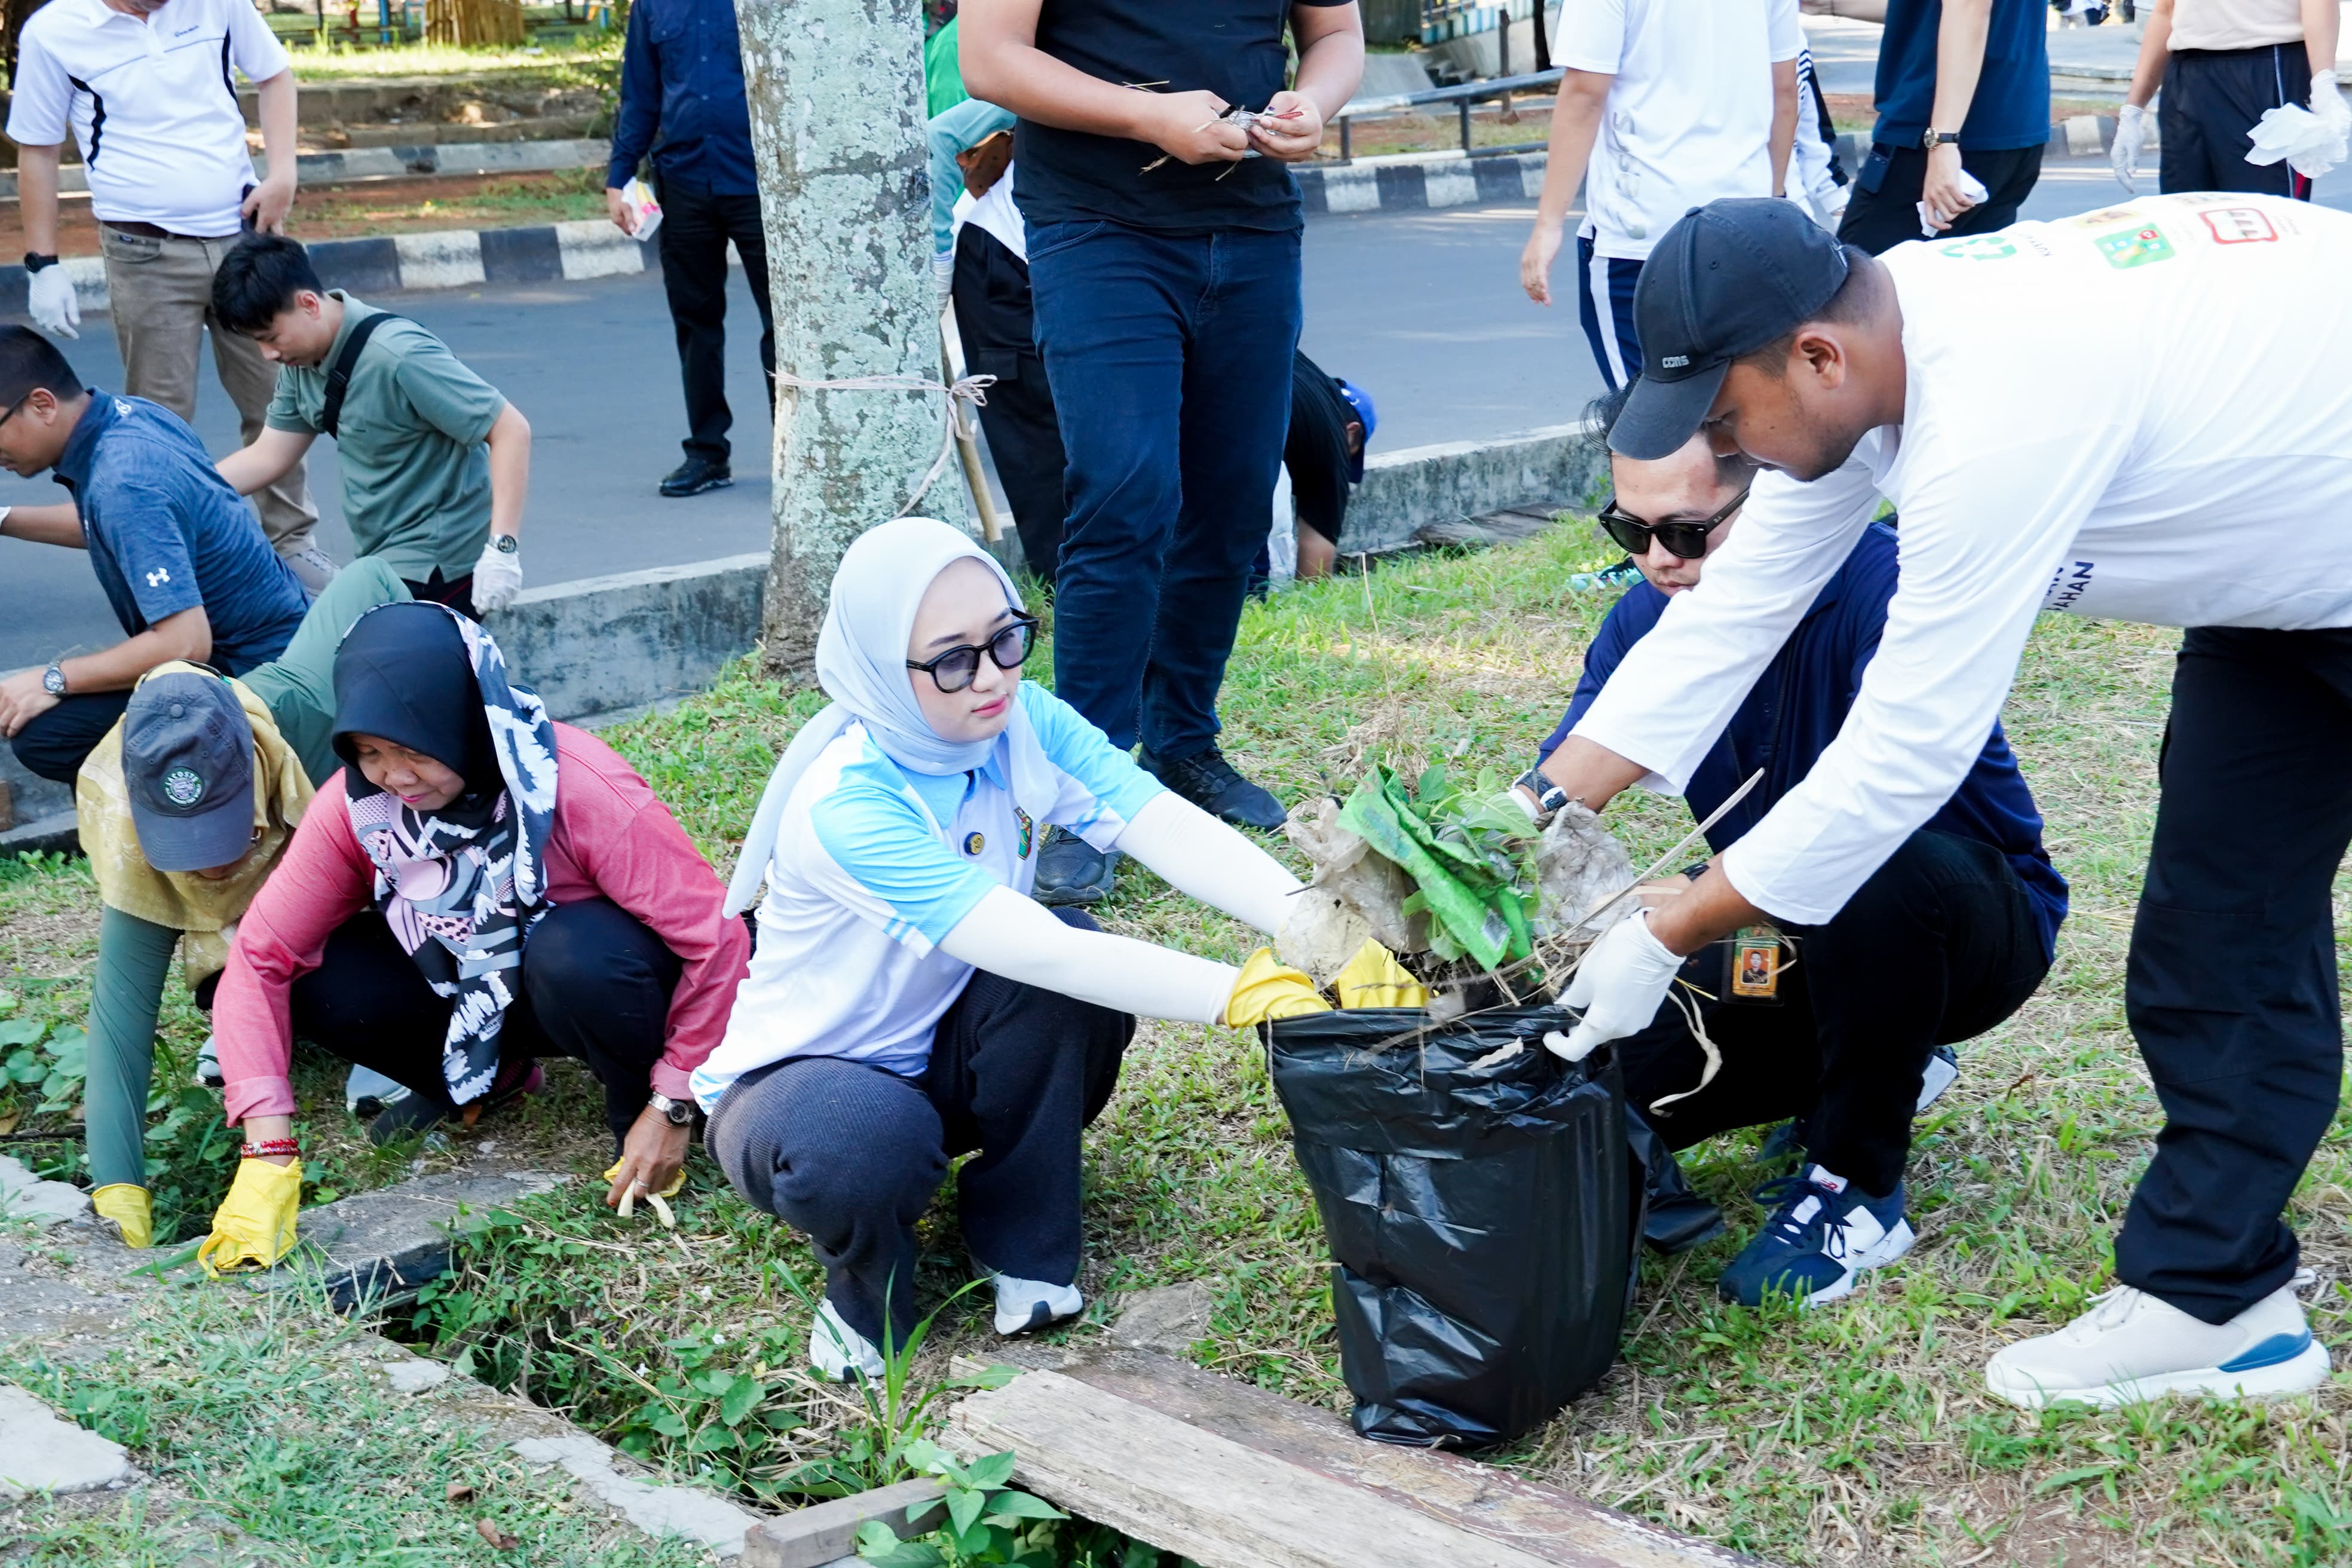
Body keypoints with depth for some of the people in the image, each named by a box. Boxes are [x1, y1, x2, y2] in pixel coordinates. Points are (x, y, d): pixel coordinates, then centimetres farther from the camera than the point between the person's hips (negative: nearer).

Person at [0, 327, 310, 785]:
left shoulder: (123, 486, -28)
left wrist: (52, 680, -22)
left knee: (44, 734, -22)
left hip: (251, 669, -10)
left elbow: (186, 643, -32)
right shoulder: (133, 412, -1)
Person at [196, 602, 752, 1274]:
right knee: (316, 982, -21)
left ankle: (636, 1109, -7)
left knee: (575, 957, -39)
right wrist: (269, 1154, -27)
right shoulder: (354, 804, -19)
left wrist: (671, 1109, -24)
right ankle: (490, 1078, 7)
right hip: (468, 987, 5)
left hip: (595, 974, -4)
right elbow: (260, 959, -18)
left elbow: (715, 939, -27)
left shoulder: (583, 792, -32)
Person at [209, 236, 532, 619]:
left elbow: (511, 429, -24)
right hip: (382, 560, 9)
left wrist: (503, 547, -30)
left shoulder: (397, 357, -23)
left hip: (437, 571, -9)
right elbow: (268, 457, 10)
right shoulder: (303, 358, 3)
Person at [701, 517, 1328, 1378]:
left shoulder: (1025, 724, -14)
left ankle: (1022, 1243, -4)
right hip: (797, 1079, -6)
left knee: (1083, 968, -26)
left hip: (939, 1053, 6)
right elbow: (1038, 951, -41)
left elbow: (1173, 829, -29)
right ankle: (866, 1297, -5)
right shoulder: (844, 808, -33)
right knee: (865, 1141, -41)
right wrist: (1244, 993, -48)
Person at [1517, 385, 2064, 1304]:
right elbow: (1548, 793, -12)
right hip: (1796, 942, 6)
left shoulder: (1885, 584, -28)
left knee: (1880, 871, -40)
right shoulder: (1650, 617, -7)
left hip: (1970, 920, -6)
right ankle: (1874, 1072, 14)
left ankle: (1859, 1190, -16)